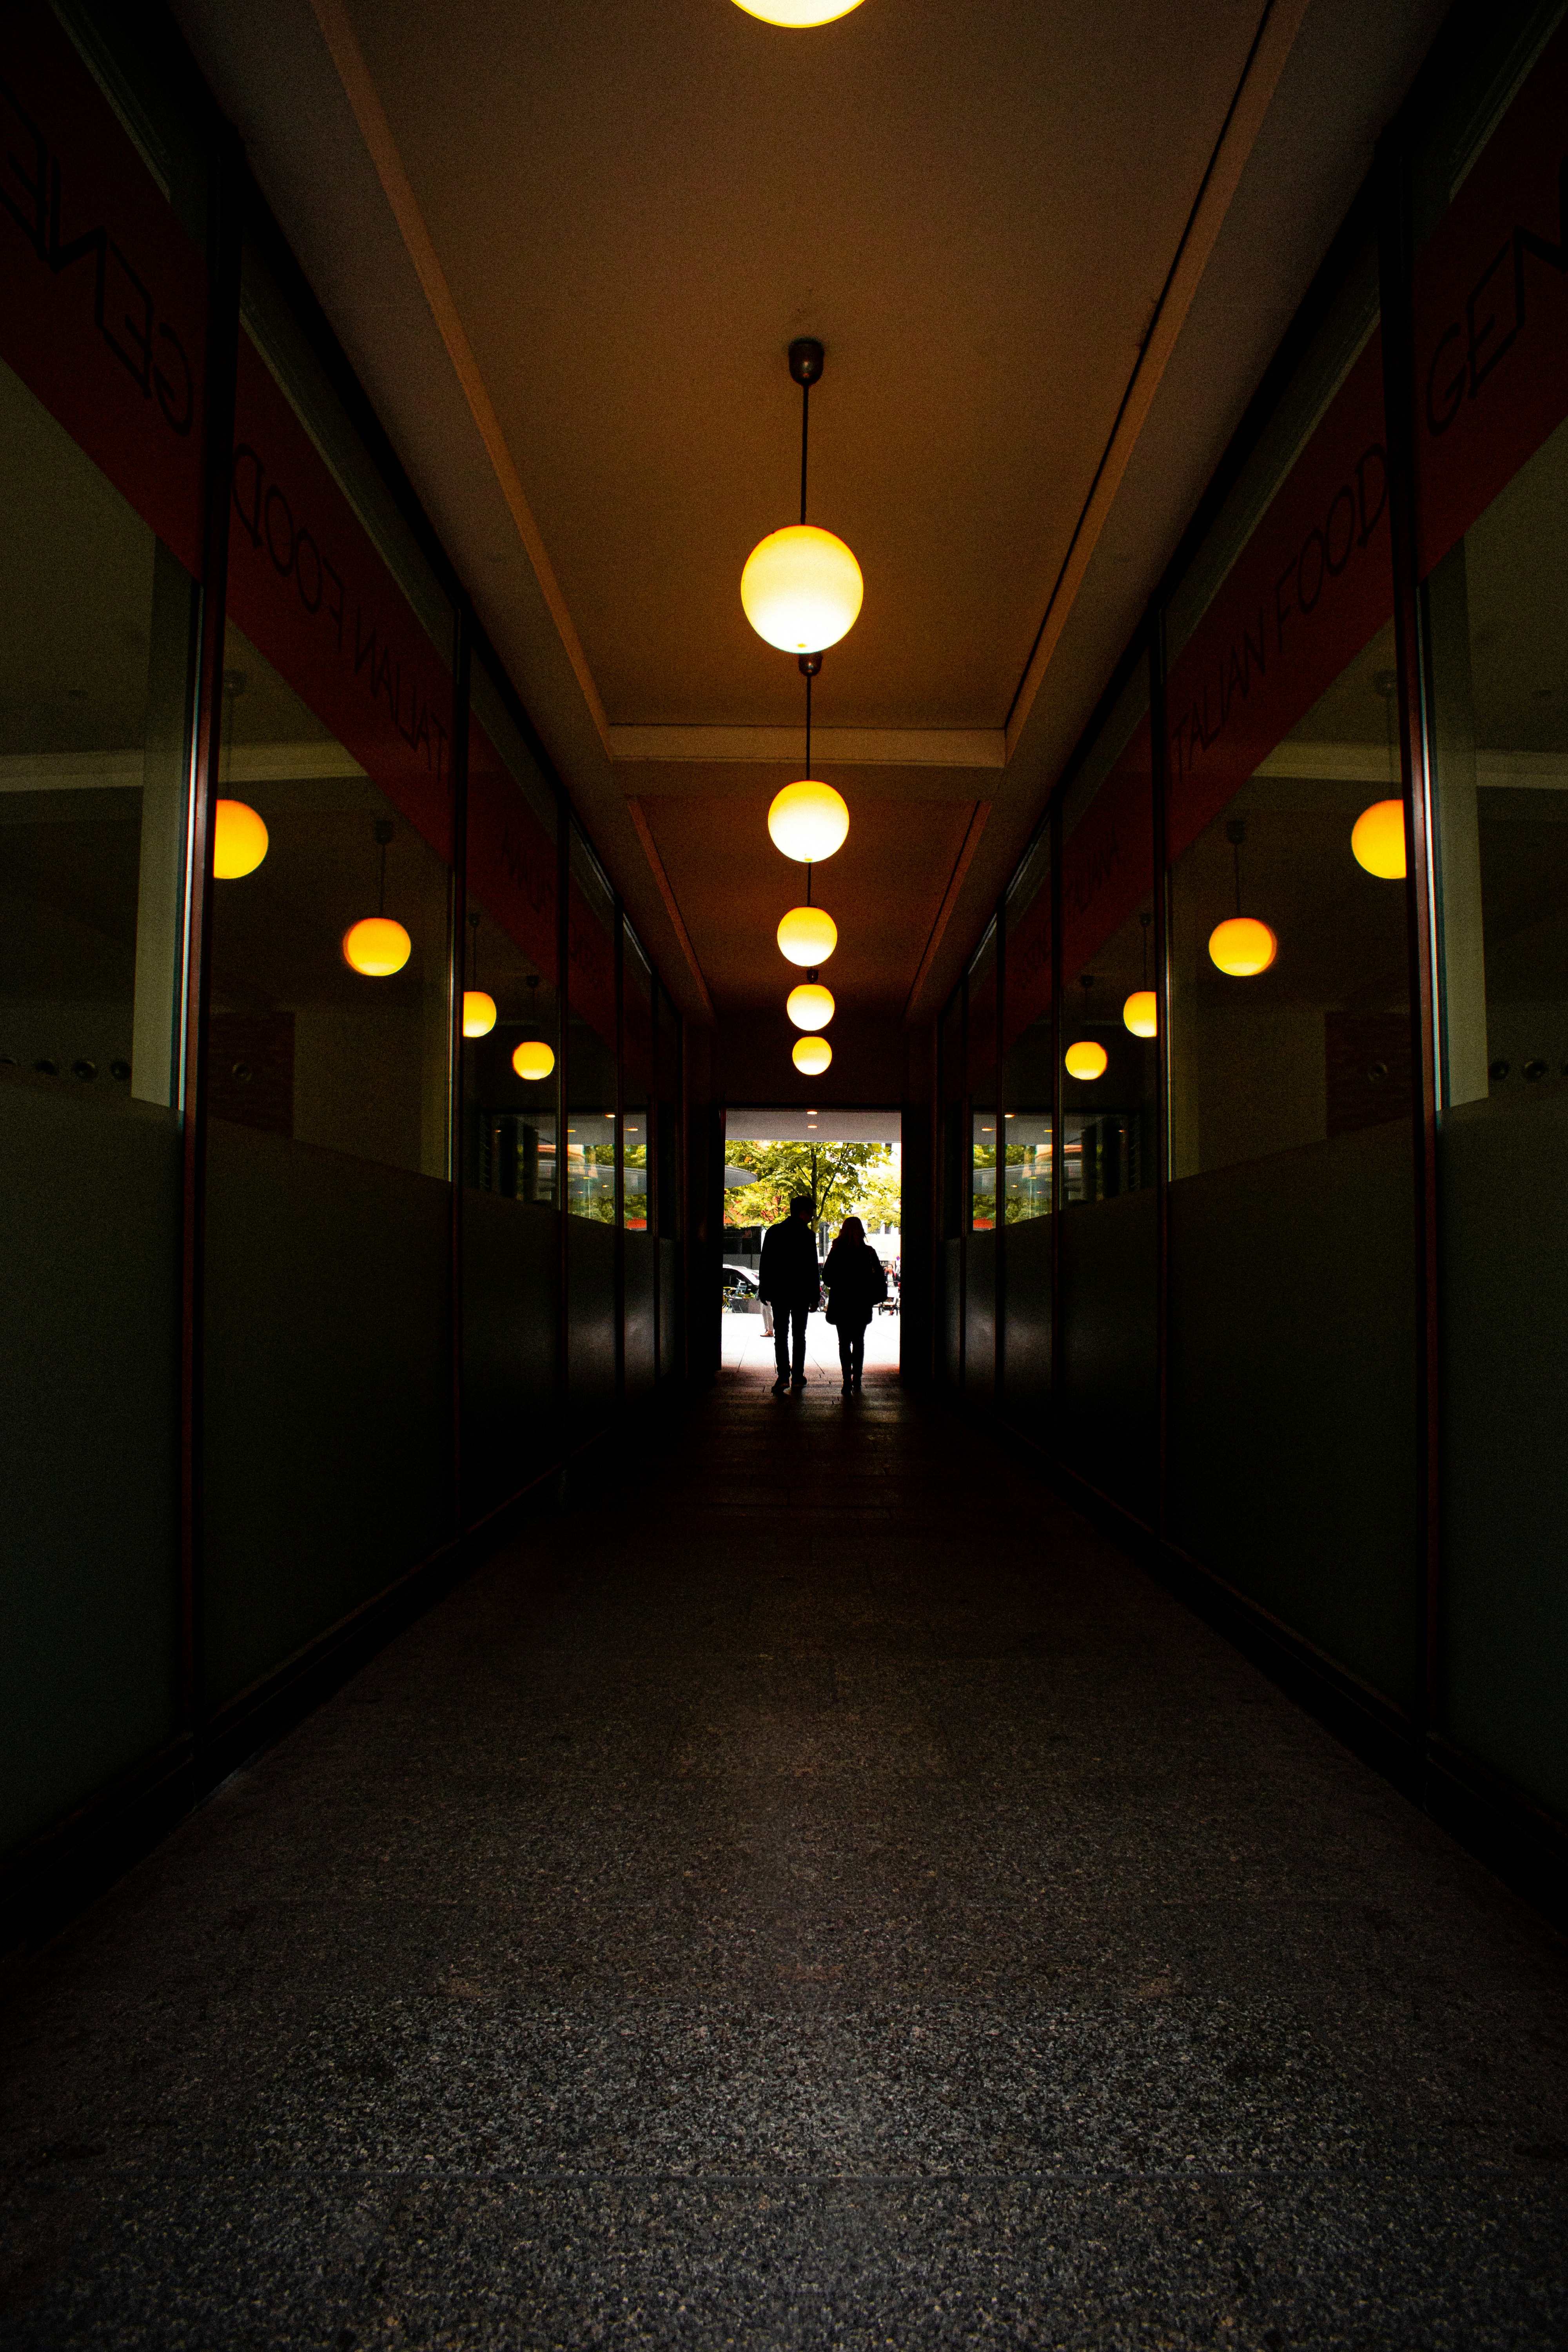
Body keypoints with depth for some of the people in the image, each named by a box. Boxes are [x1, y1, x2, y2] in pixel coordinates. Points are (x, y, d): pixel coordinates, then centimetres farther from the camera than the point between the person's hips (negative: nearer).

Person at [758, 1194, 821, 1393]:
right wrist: (815, 1297, -2)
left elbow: (765, 1264, 5)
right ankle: (797, 1377, 12)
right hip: (801, 1293, -2)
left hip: (778, 1293, 2)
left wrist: (764, 1290, 12)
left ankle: (783, 1376, -11)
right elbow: (813, 1269, -8)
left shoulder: (773, 1232, 2)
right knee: (799, 1335, 10)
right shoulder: (807, 1235, -9)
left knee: (781, 1335, 3)